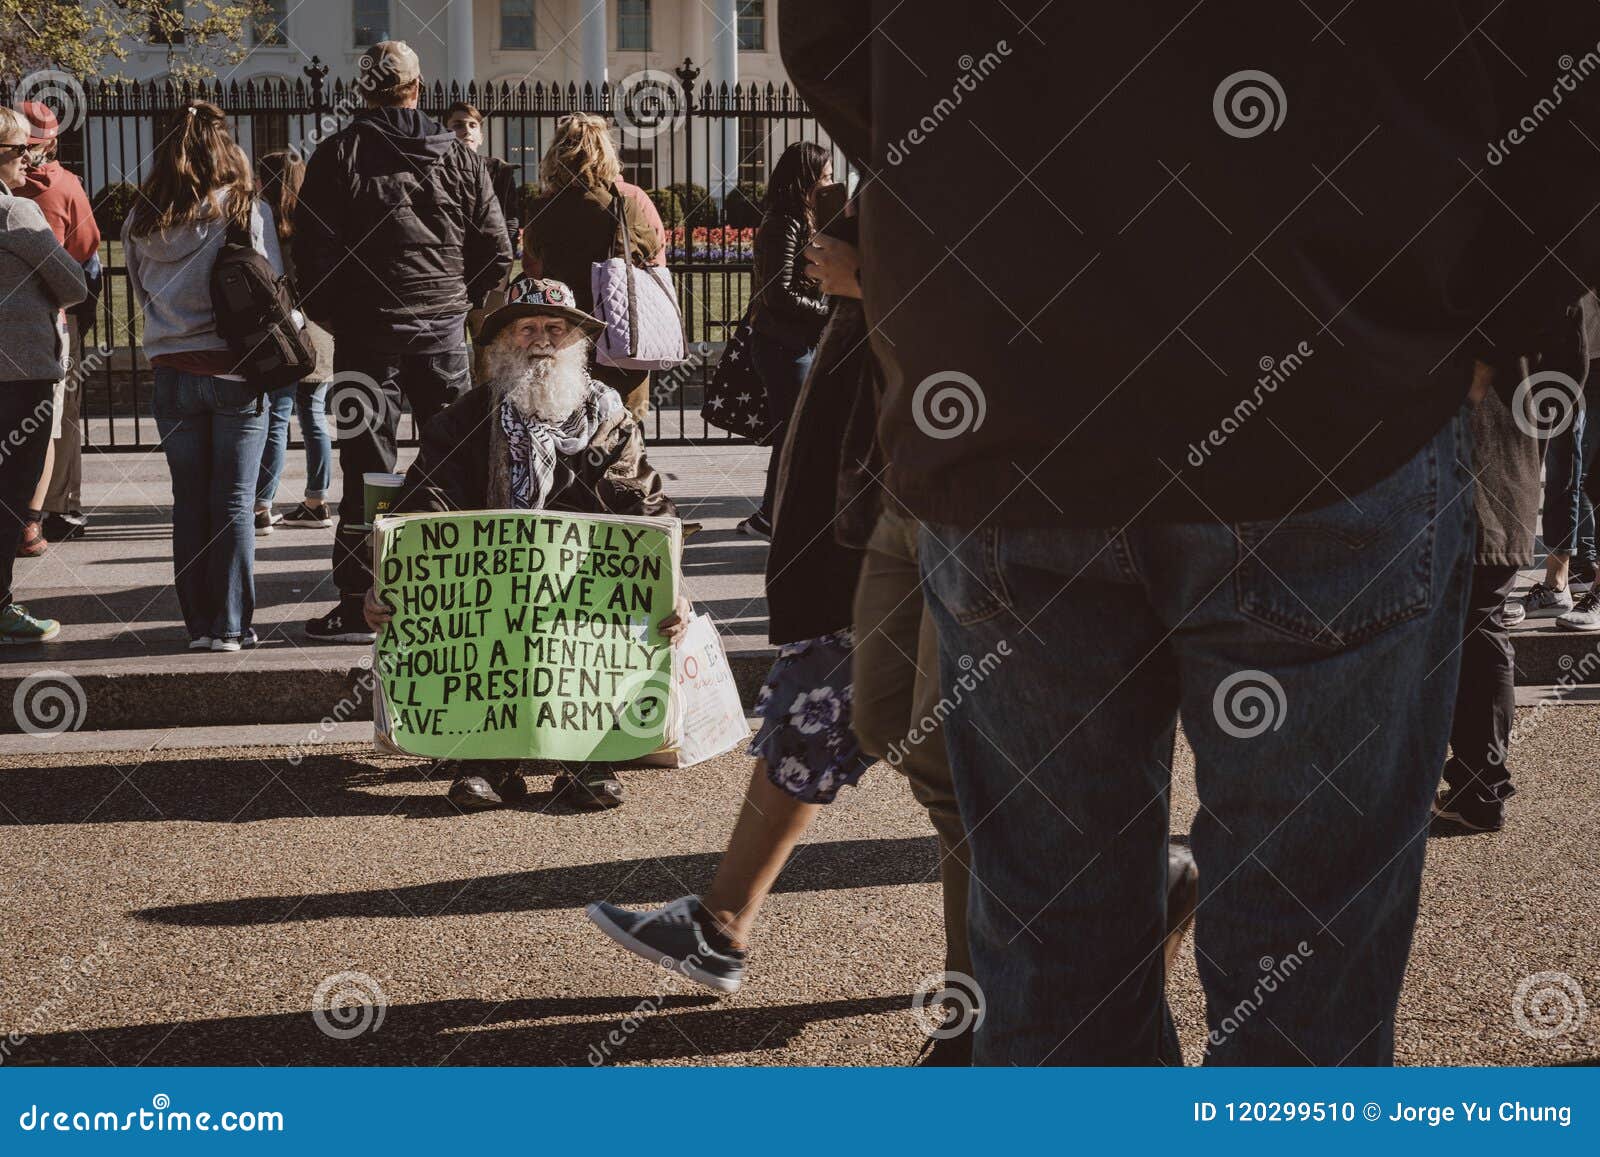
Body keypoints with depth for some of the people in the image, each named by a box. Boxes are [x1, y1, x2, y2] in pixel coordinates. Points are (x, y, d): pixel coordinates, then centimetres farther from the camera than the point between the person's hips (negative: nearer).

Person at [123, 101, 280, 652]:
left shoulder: (143, 222, 2)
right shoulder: (247, 209, -7)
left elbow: (141, 295, 12)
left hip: (171, 373, 3)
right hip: (236, 371, -2)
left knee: (189, 502, 10)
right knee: (234, 502, 2)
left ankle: (199, 622, 12)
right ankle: (231, 625, 2)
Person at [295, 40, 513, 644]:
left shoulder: (338, 155, -2)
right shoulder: (460, 158, 6)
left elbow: (311, 252, -5)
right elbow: (498, 255, 6)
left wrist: (332, 318, 9)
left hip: (367, 332, -2)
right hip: (444, 329, 2)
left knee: (367, 465, 1)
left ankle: (359, 605, 2)